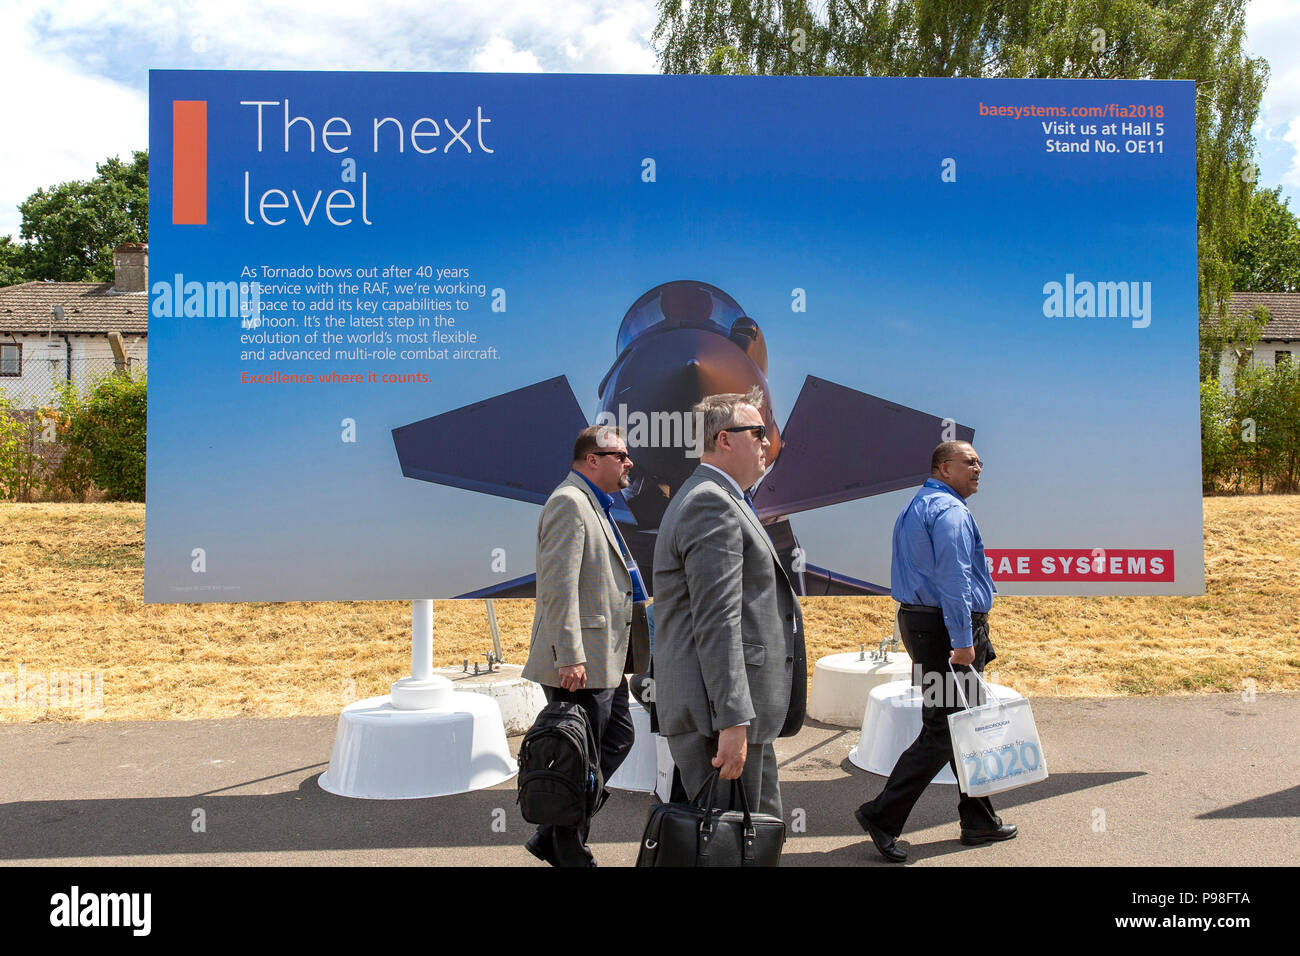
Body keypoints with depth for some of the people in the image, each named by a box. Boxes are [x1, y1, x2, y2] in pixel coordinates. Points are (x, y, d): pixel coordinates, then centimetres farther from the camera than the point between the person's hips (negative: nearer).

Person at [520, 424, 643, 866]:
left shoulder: (595, 505, 18)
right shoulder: (569, 502, -15)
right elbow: (558, 586, -23)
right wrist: (570, 658, -26)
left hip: (604, 659, 11)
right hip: (580, 663, -11)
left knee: (618, 738, 17)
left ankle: (551, 836, 25)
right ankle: (571, 854, 16)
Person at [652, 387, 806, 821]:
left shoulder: (714, 499, 20)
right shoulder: (712, 503, -15)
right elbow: (716, 623, -22)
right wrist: (733, 721, -25)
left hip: (737, 708, 11)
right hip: (718, 709, -11)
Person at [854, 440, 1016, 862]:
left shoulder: (914, 508, 19)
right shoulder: (949, 510, -13)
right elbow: (953, 579, -22)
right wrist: (961, 641, -23)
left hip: (918, 620, 11)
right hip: (947, 627, -11)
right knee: (943, 730, -6)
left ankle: (979, 820, 25)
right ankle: (882, 814, -3)